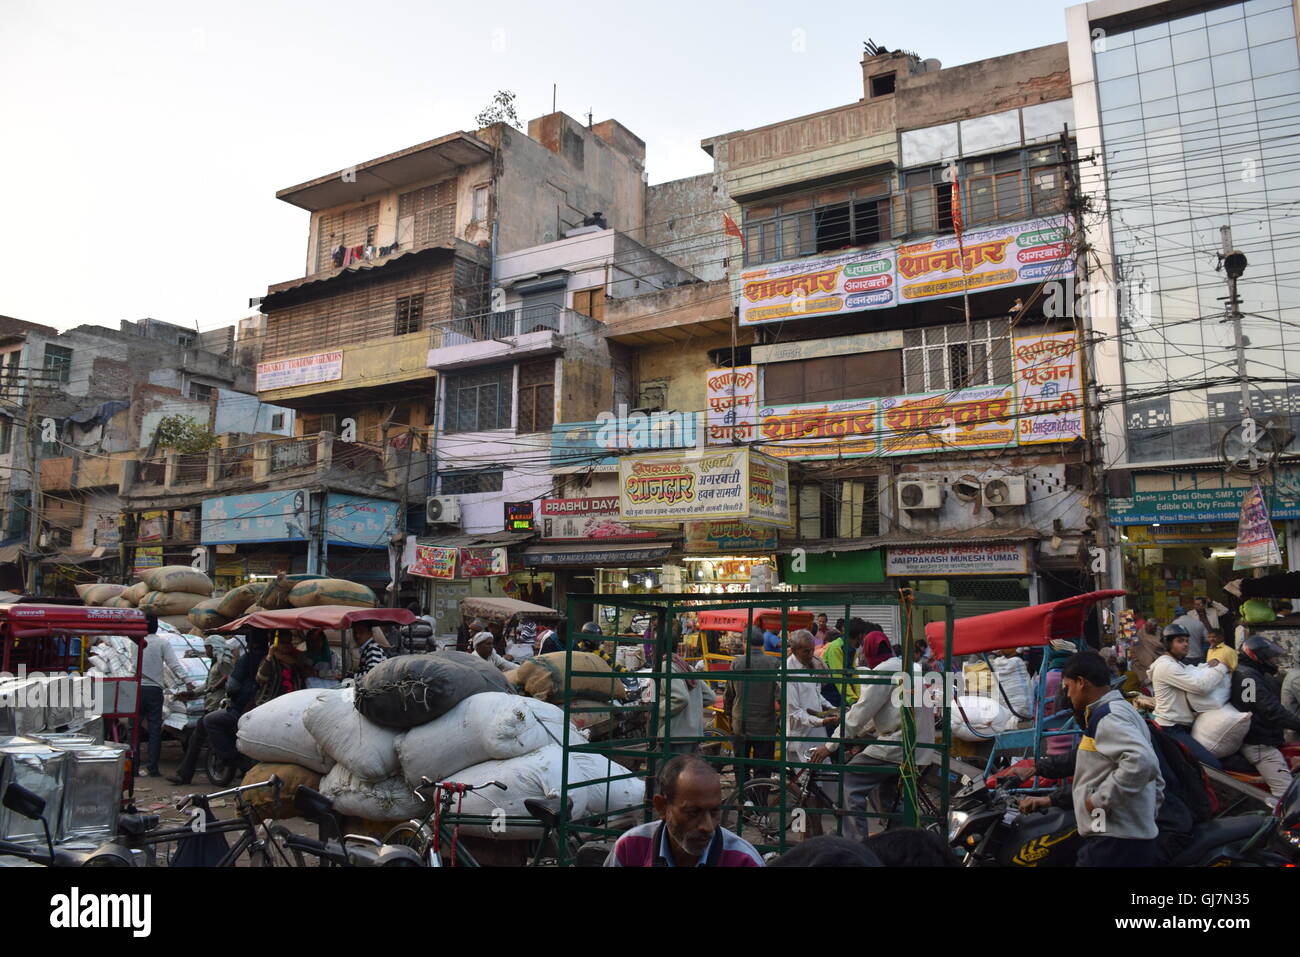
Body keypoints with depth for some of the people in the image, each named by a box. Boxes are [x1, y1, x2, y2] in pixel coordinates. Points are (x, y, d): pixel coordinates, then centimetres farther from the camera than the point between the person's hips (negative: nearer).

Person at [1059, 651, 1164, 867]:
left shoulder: (1106, 716, -14)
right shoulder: (1125, 711, 18)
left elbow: (1142, 761, -31)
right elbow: (1155, 779, 24)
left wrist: (1100, 798, -23)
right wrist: (1147, 815, 21)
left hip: (1114, 842, -10)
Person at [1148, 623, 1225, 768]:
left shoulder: (1179, 664, 21)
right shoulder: (1166, 665, -15)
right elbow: (1200, 685, -22)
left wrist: (1211, 667, -9)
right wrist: (1221, 668, -11)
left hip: (1183, 726, 11)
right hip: (1172, 729, -11)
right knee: (1213, 766, -21)